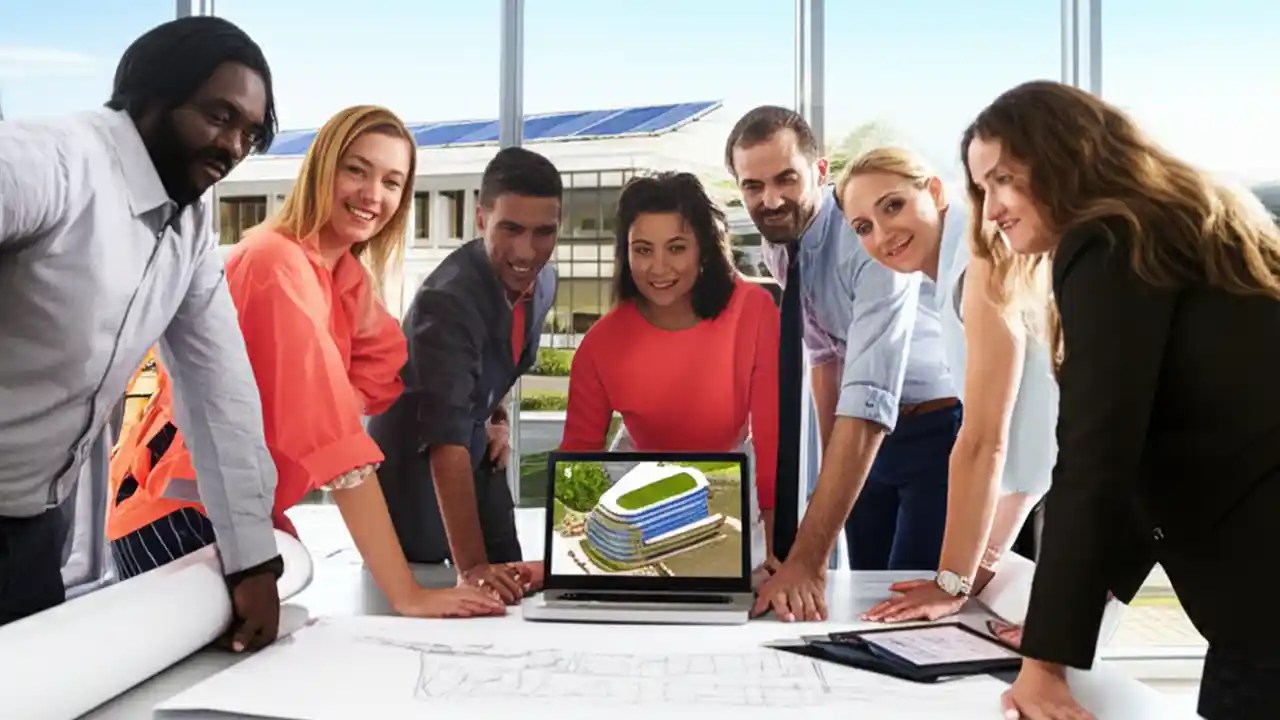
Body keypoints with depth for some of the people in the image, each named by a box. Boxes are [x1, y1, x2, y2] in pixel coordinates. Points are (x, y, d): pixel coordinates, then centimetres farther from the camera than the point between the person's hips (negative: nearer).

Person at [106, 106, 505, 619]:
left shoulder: (349, 276, 3)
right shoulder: (279, 263, -26)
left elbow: (395, 387, -4)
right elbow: (335, 435, -32)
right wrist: (405, 593, -33)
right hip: (177, 511, -9)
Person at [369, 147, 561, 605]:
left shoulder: (542, 282, -10)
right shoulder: (448, 300, -35)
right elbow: (446, 441, -43)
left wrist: (498, 417, 2)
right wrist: (470, 567, -47)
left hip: (477, 455, 7)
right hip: (414, 461, -6)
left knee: (513, 592, 9)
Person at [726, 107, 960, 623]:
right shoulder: (779, 243, -6)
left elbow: (870, 404, -37)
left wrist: (808, 560, -42)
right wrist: (830, 463, 13)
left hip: (937, 429, -6)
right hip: (871, 435, 7)